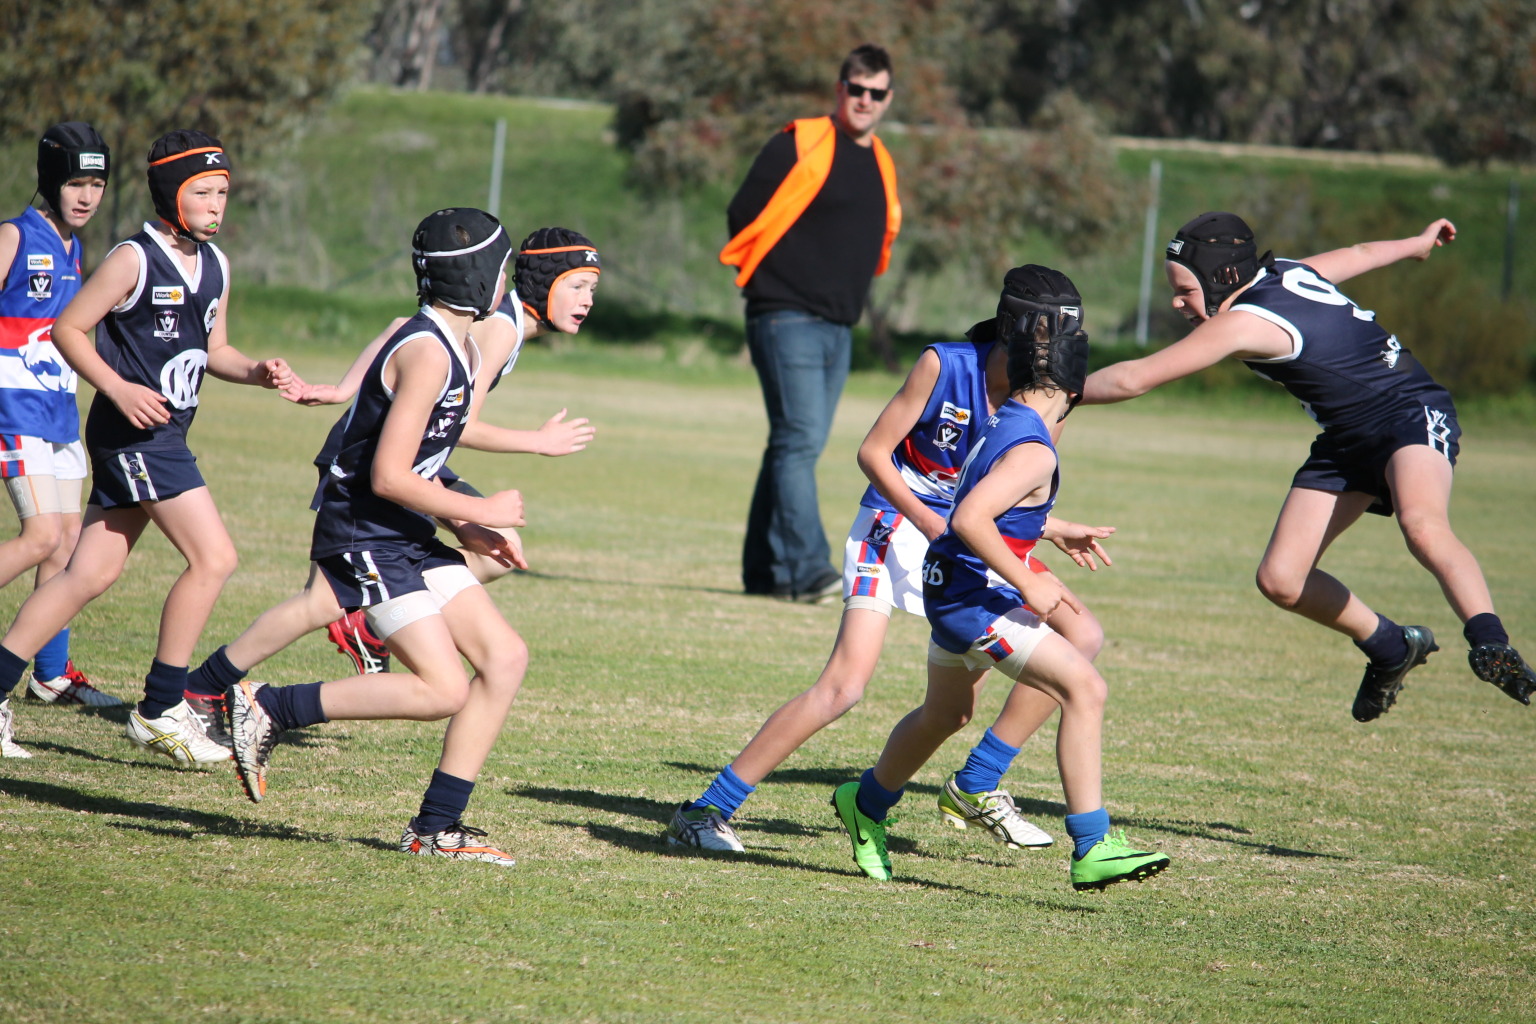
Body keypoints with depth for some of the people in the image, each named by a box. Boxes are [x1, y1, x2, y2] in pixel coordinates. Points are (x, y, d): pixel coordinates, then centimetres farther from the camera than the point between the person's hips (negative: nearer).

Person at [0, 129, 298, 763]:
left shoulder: (215, 266, 12)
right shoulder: (134, 260, -12)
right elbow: (69, 329, -10)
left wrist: (257, 372, 3)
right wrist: (120, 389, -20)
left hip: (166, 434, 8)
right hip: (132, 431, -8)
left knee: (91, 574, 8)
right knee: (213, 558, -13)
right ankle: (161, 711, -5)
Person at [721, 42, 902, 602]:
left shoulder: (881, 165, 15)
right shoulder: (798, 146, -7)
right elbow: (743, 215, -6)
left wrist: (845, 287, 15)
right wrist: (771, 279, 2)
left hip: (839, 326, 7)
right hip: (787, 319, -7)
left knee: (796, 444, 9)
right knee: (800, 439, -16)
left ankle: (767, 570, 13)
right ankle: (807, 568, -22)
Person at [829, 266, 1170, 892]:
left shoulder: (1006, 424, 5)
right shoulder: (1033, 451, -23)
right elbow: (970, 518, -33)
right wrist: (1027, 585, -29)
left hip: (954, 588, 10)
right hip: (976, 595, -10)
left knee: (944, 714, 30)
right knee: (1084, 687, -20)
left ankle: (866, 804, 53)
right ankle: (1091, 848, -24)